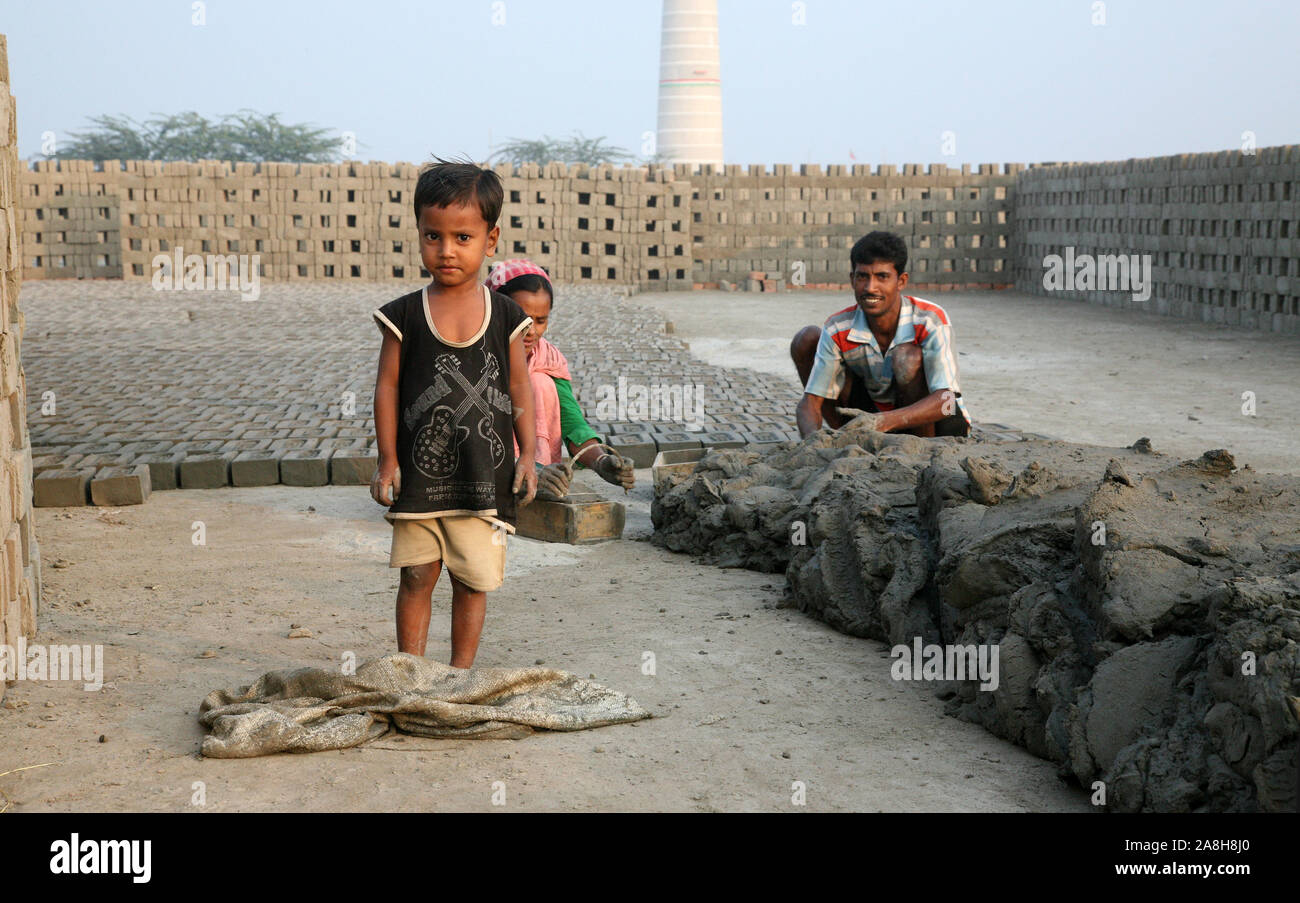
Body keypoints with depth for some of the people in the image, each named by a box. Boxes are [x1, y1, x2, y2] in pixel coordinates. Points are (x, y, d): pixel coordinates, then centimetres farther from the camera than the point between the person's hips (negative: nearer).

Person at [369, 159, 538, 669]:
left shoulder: (505, 316, 1)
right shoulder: (404, 316, -2)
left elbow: (520, 387, 6)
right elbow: (388, 387, 1)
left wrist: (528, 454, 2)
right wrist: (387, 459, -2)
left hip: (484, 476, 0)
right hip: (420, 472, 0)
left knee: (474, 579, 6)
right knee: (416, 576, 6)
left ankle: (461, 671, 19)